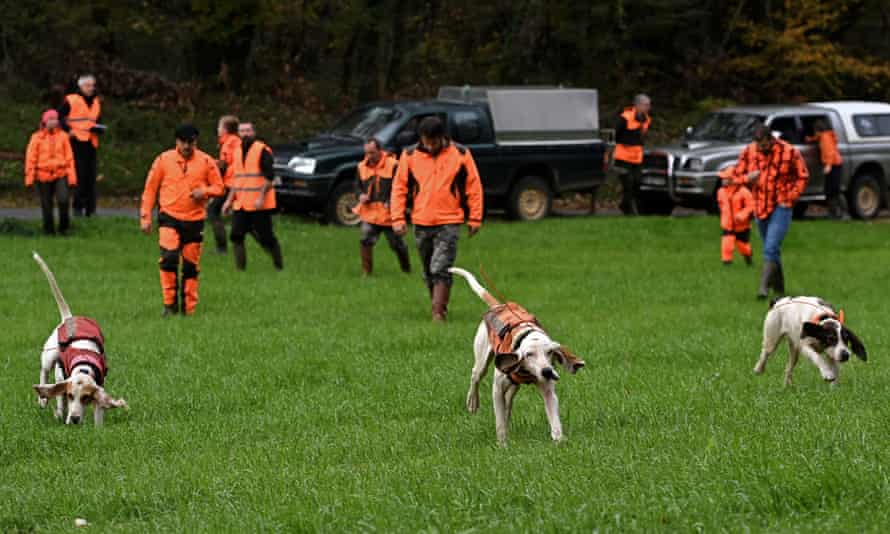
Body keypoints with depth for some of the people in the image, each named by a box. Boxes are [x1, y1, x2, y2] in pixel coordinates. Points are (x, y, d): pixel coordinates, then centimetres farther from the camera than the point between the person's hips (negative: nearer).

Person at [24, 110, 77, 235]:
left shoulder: (62, 136, 3)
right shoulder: (37, 137, -1)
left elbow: (69, 157, 5)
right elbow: (30, 158, 0)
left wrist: (72, 176, 1)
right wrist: (29, 178, -4)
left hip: (60, 174, 0)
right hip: (43, 176, 0)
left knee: (63, 200, -17)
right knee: (47, 205, 5)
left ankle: (63, 228, 0)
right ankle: (49, 230, 20)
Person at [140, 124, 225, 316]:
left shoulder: (206, 162, 3)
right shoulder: (164, 159, 2)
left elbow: (218, 187, 9)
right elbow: (150, 188, 7)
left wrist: (205, 192, -13)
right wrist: (146, 216, 3)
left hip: (194, 220, 1)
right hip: (169, 218, -1)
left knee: (191, 265, 6)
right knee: (169, 258, -20)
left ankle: (189, 307, 19)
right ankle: (170, 305, -11)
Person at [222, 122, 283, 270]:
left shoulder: (262, 151, -7)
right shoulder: (238, 152, 16)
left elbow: (269, 177, -12)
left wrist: (261, 197, -20)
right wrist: (229, 200, 17)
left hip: (258, 204, -7)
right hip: (240, 205, 7)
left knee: (266, 237, -3)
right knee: (236, 236, -2)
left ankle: (279, 266, 11)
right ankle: (240, 268, 4)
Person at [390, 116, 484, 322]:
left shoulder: (460, 154, -3)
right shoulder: (409, 155, 1)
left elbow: (474, 187, 3)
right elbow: (399, 187, 6)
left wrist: (475, 218, 2)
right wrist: (397, 218, -2)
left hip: (449, 223, -3)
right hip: (421, 224, 3)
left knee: (440, 270, -15)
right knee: (428, 273, 11)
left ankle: (438, 314, -16)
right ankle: (440, 307, 25)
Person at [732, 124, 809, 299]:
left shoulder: (789, 152, -9)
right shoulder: (748, 152, 0)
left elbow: (803, 177, 1)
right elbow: (736, 176, 8)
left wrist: (790, 198, -8)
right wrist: (748, 178, -15)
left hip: (781, 206, -5)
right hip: (760, 206, 5)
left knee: (771, 249, -17)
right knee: (771, 250, 13)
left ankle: (764, 287, -21)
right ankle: (779, 289, 25)